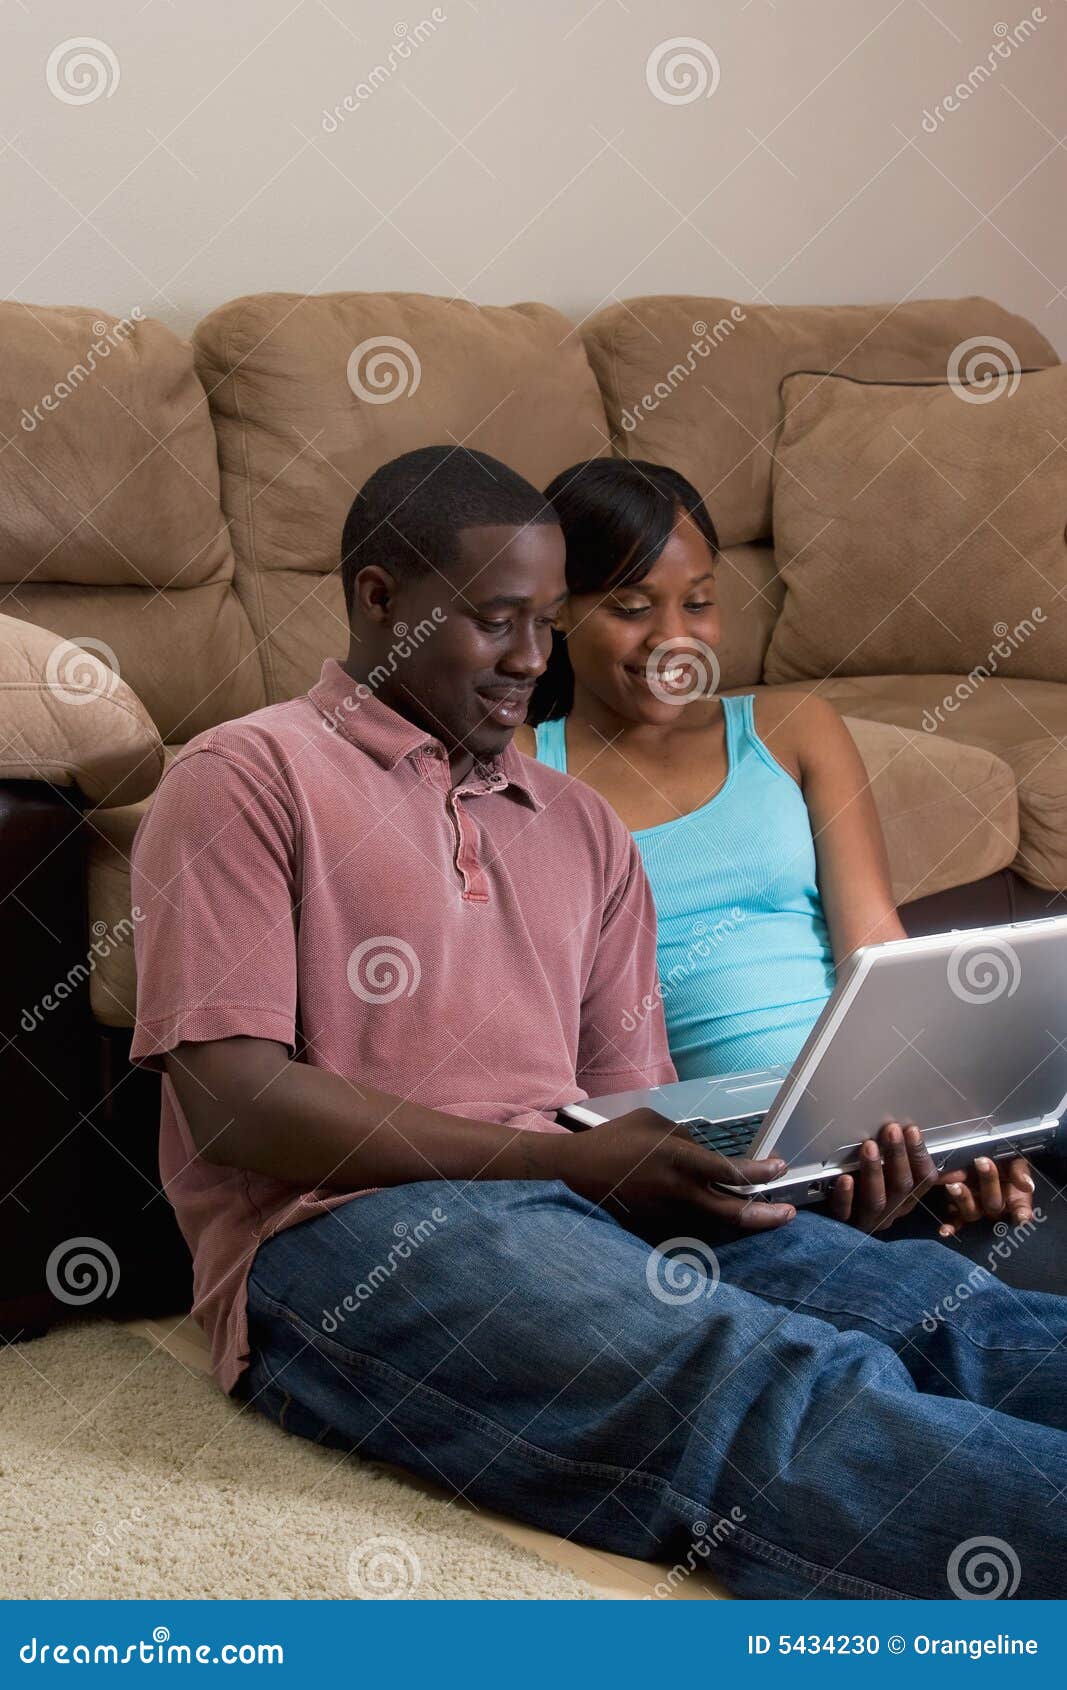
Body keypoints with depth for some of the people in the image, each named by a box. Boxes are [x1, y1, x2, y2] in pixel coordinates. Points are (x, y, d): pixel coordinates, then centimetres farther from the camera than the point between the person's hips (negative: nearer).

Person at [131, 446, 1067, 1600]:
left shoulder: (580, 826, 25)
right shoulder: (247, 779, 6)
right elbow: (230, 1104, -6)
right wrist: (571, 1161, -13)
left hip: (594, 1202, 6)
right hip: (345, 1234, -6)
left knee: (947, 1314, -24)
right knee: (770, 1388, -35)